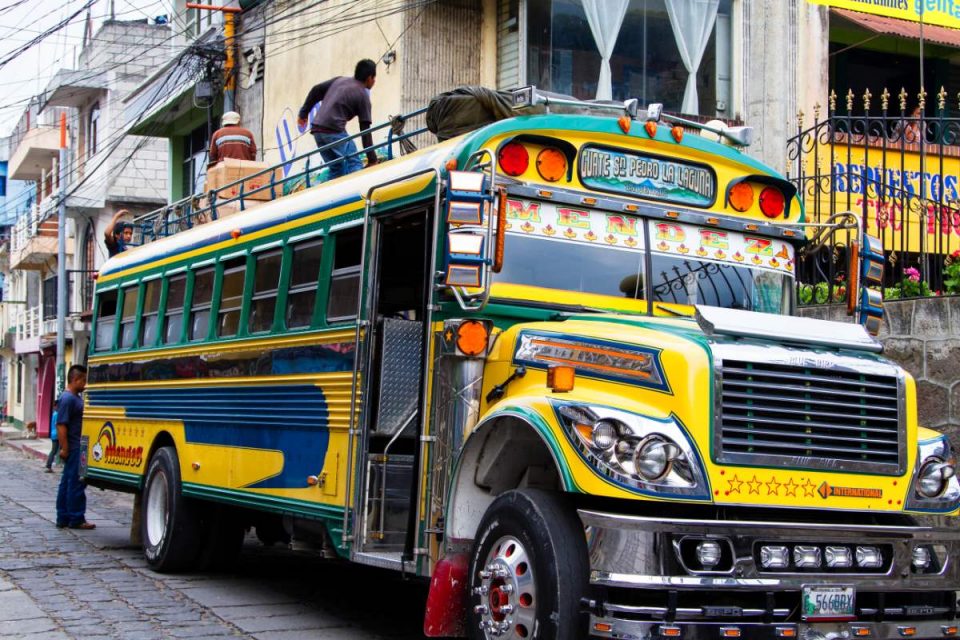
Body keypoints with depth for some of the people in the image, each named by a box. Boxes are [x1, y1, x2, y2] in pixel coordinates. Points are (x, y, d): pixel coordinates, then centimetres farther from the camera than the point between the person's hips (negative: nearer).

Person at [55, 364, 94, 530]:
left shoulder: (76, 398, 15)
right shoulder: (68, 399, -16)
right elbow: (61, 425, -20)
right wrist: (64, 448, -21)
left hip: (78, 448, 10)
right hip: (74, 448, -10)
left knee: (67, 483, 12)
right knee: (76, 483, -6)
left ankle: (63, 518, 18)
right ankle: (76, 519, -1)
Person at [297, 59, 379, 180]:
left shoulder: (339, 80, 17)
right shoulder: (363, 95, 0)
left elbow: (316, 90, 14)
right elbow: (365, 129, -3)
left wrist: (303, 113, 24)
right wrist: (372, 158, -1)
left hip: (317, 129, 7)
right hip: (334, 130, -7)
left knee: (336, 168, 14)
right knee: (354, 164, -8)